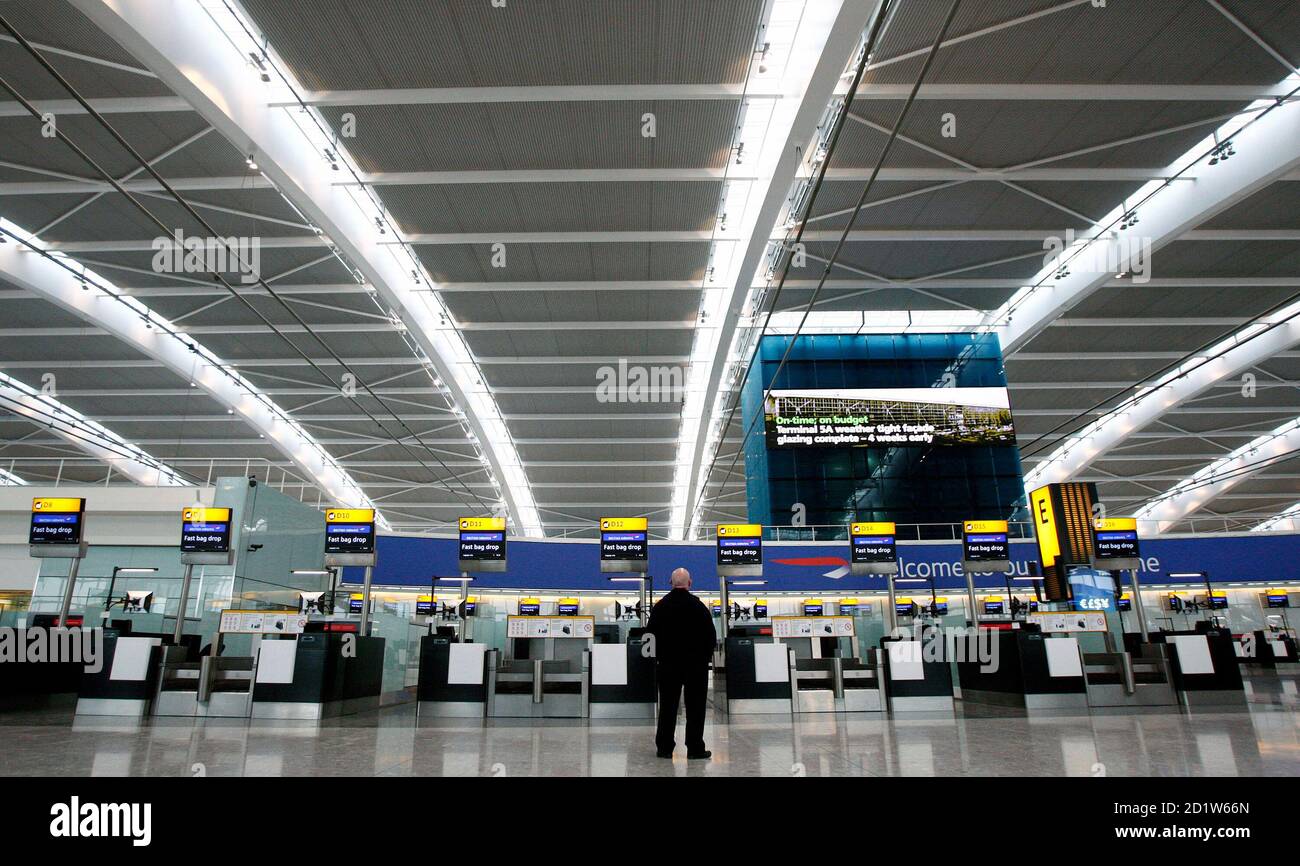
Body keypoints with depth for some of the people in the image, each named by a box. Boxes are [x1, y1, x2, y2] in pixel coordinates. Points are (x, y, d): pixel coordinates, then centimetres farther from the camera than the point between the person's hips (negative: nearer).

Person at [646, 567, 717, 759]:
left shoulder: (660, 606, -1)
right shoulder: (698, 606, -9)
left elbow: (651, 632, 3)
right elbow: (711, 636, -7)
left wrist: (660, 656, 12)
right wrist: (706, 656, 6)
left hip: (668, 663, 3)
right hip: (696, 663, -2)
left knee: (667, 705, 9)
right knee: (695, 706, 5)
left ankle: (664, 747, 13)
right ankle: (695, 748, 7)